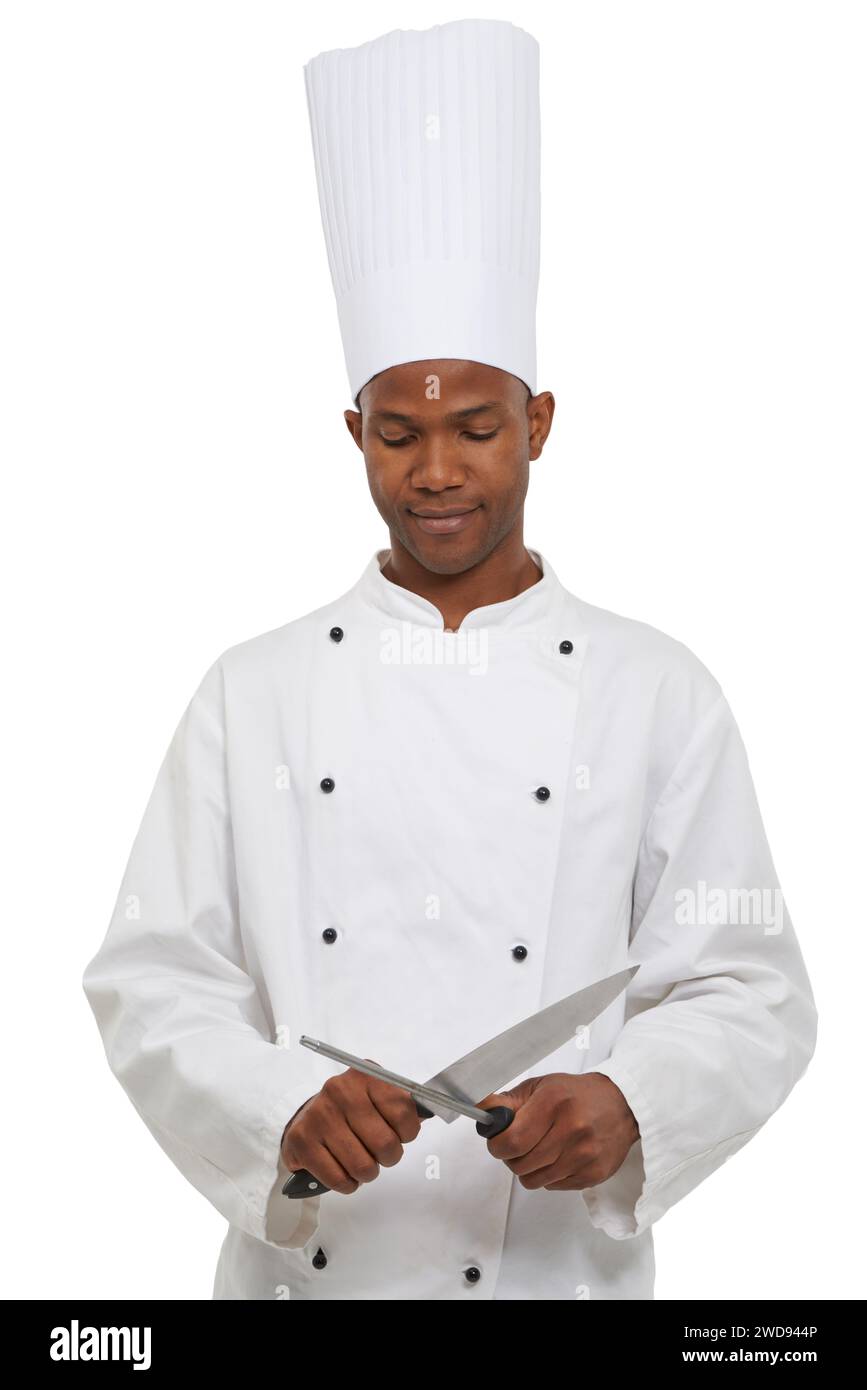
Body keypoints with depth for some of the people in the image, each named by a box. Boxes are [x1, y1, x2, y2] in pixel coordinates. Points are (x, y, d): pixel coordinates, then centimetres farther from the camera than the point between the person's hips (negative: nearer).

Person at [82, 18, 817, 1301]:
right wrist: (286, 1111, -21)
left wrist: (628, 1104, -23)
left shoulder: (657, 695, -3)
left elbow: (751, 996, -3)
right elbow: (152, 981, -3)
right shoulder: (255, 691, -1)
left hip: (554, 1268, 0)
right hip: (297, 1265, 1)